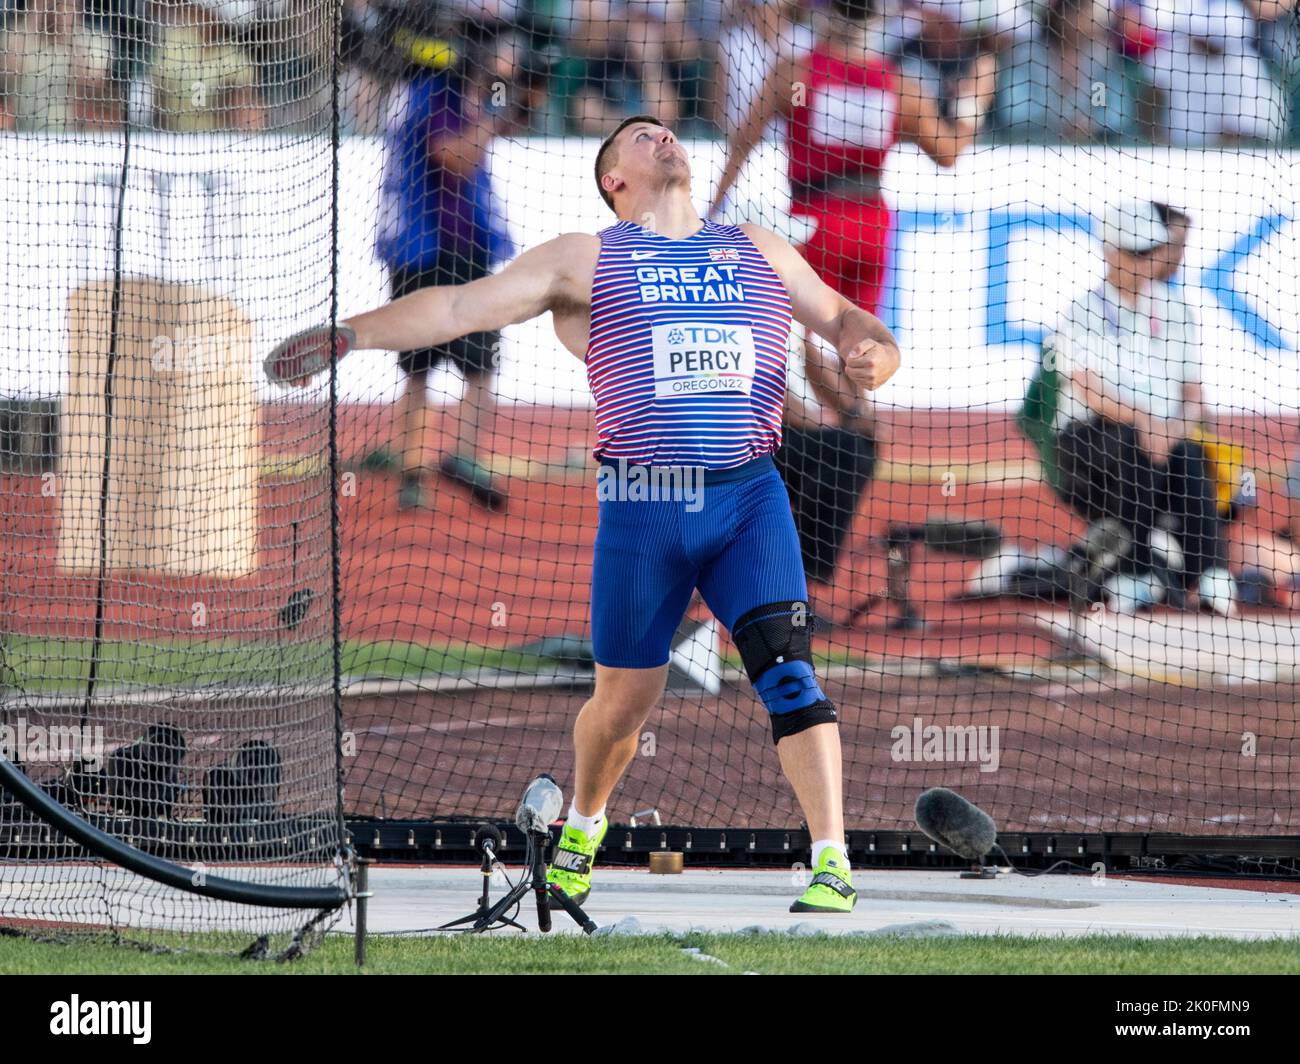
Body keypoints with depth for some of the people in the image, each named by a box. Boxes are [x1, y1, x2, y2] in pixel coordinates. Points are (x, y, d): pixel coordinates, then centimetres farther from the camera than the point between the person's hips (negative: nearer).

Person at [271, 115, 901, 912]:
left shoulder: (761, 251, 19)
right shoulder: (585, 261, 10)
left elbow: (844, 318, 23)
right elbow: (459, 307, 4)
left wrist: (873, 352, -1)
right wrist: (345, 335, -5)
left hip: (750, 496, 1)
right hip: (641, 509, -1)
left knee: (786, 664, -17)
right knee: (624, 700, 6)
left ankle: (831, 865, -19)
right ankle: (584, 824, 36)